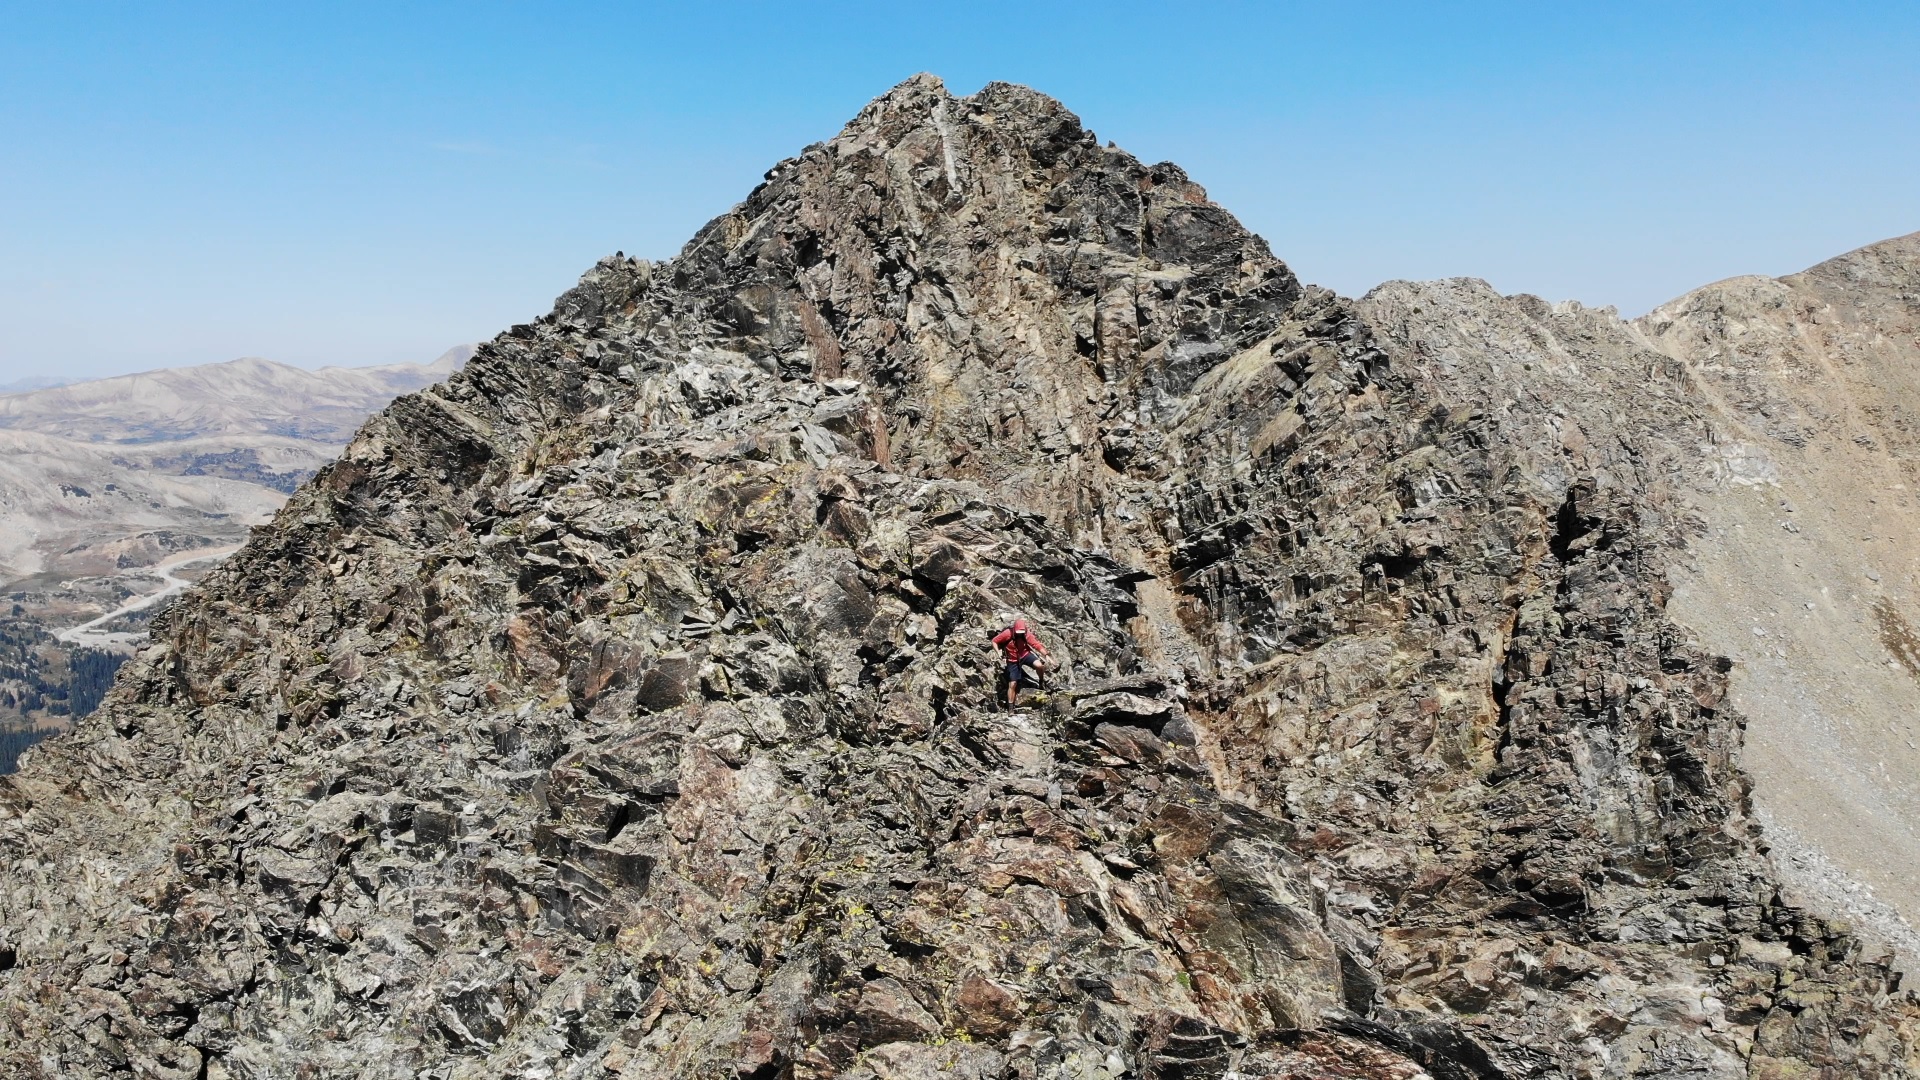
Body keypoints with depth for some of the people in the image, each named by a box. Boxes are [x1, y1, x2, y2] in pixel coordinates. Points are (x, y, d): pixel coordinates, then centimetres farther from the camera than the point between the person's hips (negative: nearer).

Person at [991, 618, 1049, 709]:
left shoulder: (1027, 634, -18)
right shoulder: (1007, 633, -22)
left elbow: (1037, 645, -21)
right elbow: (994, 641, -10)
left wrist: (1046, 655, -32)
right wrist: (998, 653, -22)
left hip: (1025, 655, 1)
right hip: (1013, 660, -1)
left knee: (1039, 665, -28)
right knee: (1012, 684, -1)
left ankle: (1041, 683, 3)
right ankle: (1010, 707, 11)